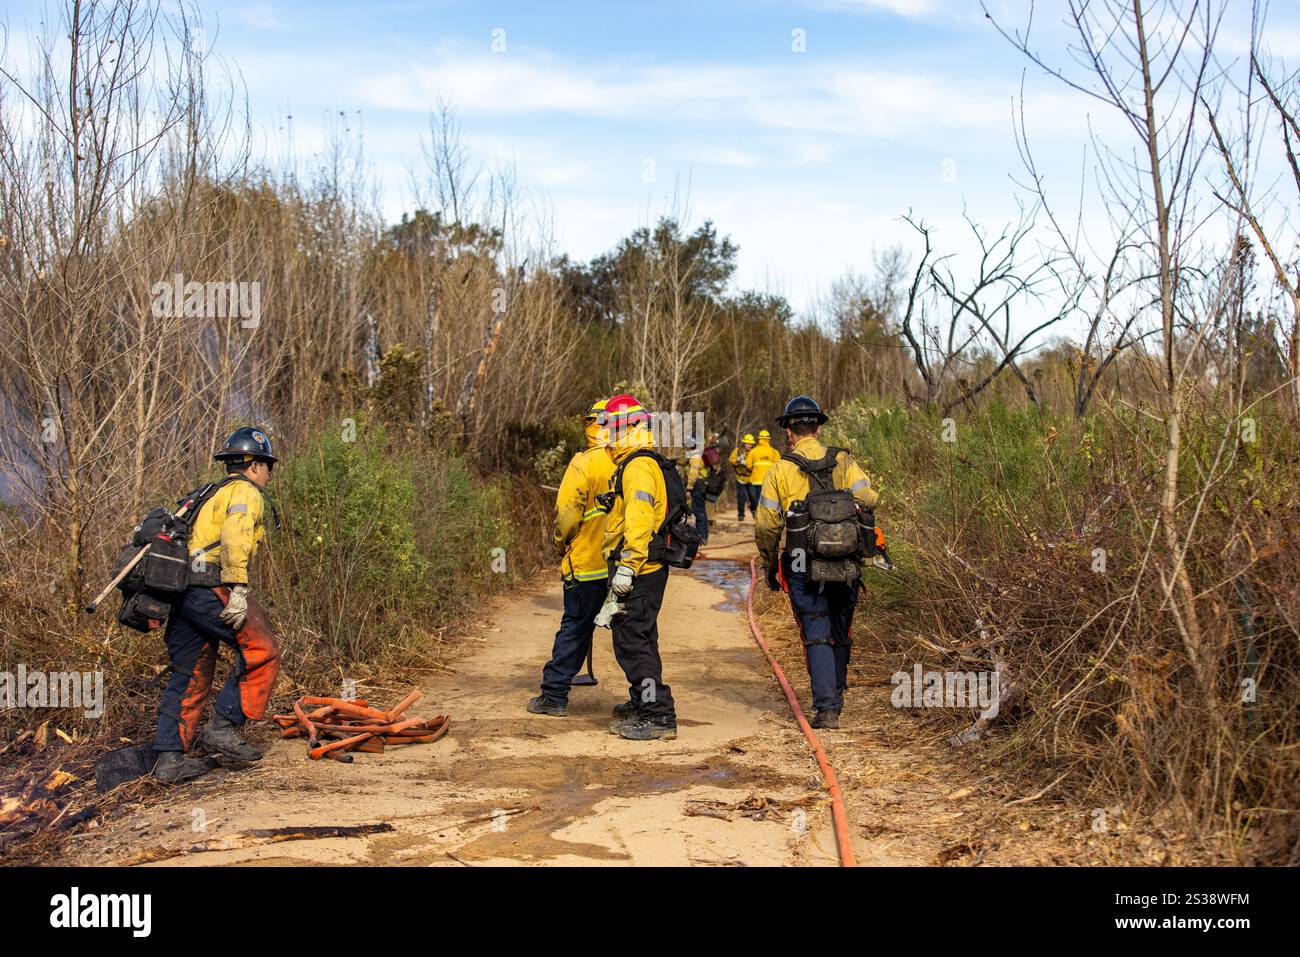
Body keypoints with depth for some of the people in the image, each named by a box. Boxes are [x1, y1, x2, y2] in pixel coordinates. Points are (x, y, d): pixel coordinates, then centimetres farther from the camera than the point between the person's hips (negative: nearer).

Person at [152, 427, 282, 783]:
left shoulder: (212, 494, 29)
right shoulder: (245, 492, 0)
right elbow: (234, 537, -18)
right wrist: (239, 590, -23)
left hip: (184, 593, 9)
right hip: (212, 589, -9)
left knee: (190, 675, 11)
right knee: (261, 652, -2)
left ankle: (170, 757, 10)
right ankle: (224, 727, -4)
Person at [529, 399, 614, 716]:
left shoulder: (584, 463, -10)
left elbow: (567, 512, -10)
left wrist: (560, 544, 7)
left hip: (587, 563, -3)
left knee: (574, 629, 5)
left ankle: (554, 694, 10)